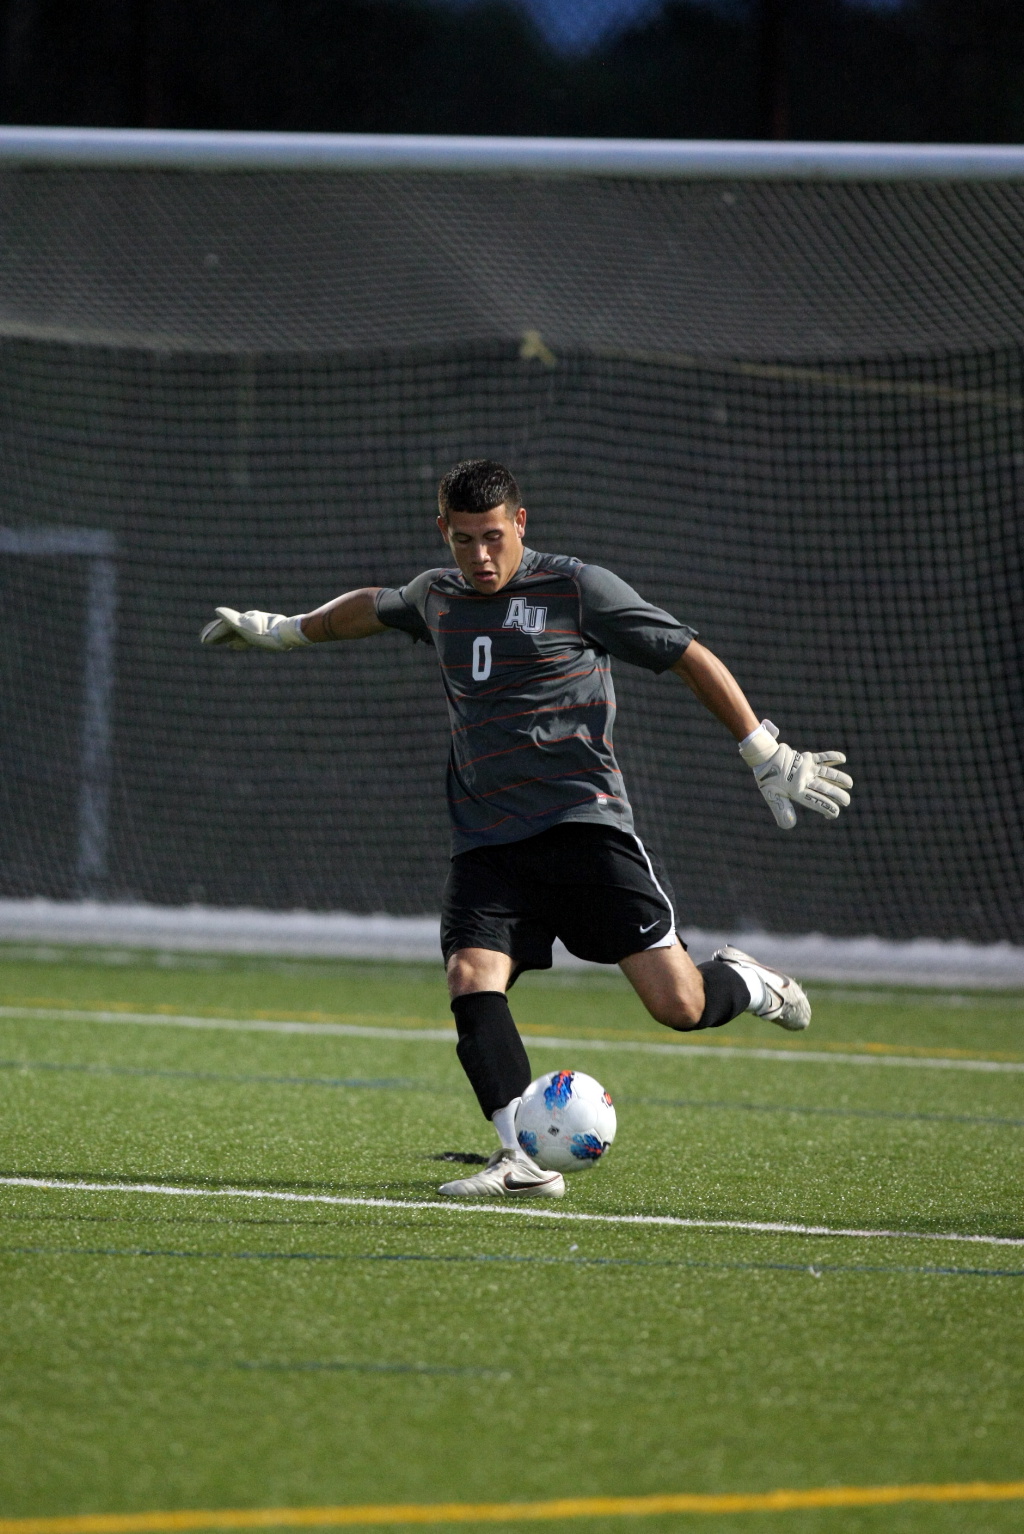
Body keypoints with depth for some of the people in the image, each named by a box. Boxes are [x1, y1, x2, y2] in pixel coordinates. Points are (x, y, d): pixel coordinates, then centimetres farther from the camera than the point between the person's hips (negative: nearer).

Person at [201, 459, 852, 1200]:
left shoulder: (579, 589, -2)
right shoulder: (437, 597, 15)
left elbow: (691, 658, 1)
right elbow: (370, 608, 39)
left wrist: (769, 757, -2)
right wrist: (281, 631, 49)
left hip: (584, 824, -5)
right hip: (488, 844, 5)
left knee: (679, 1005, -12)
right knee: (472, 983, -20)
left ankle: (744, 982, 23)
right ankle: (524, 1160, -22)